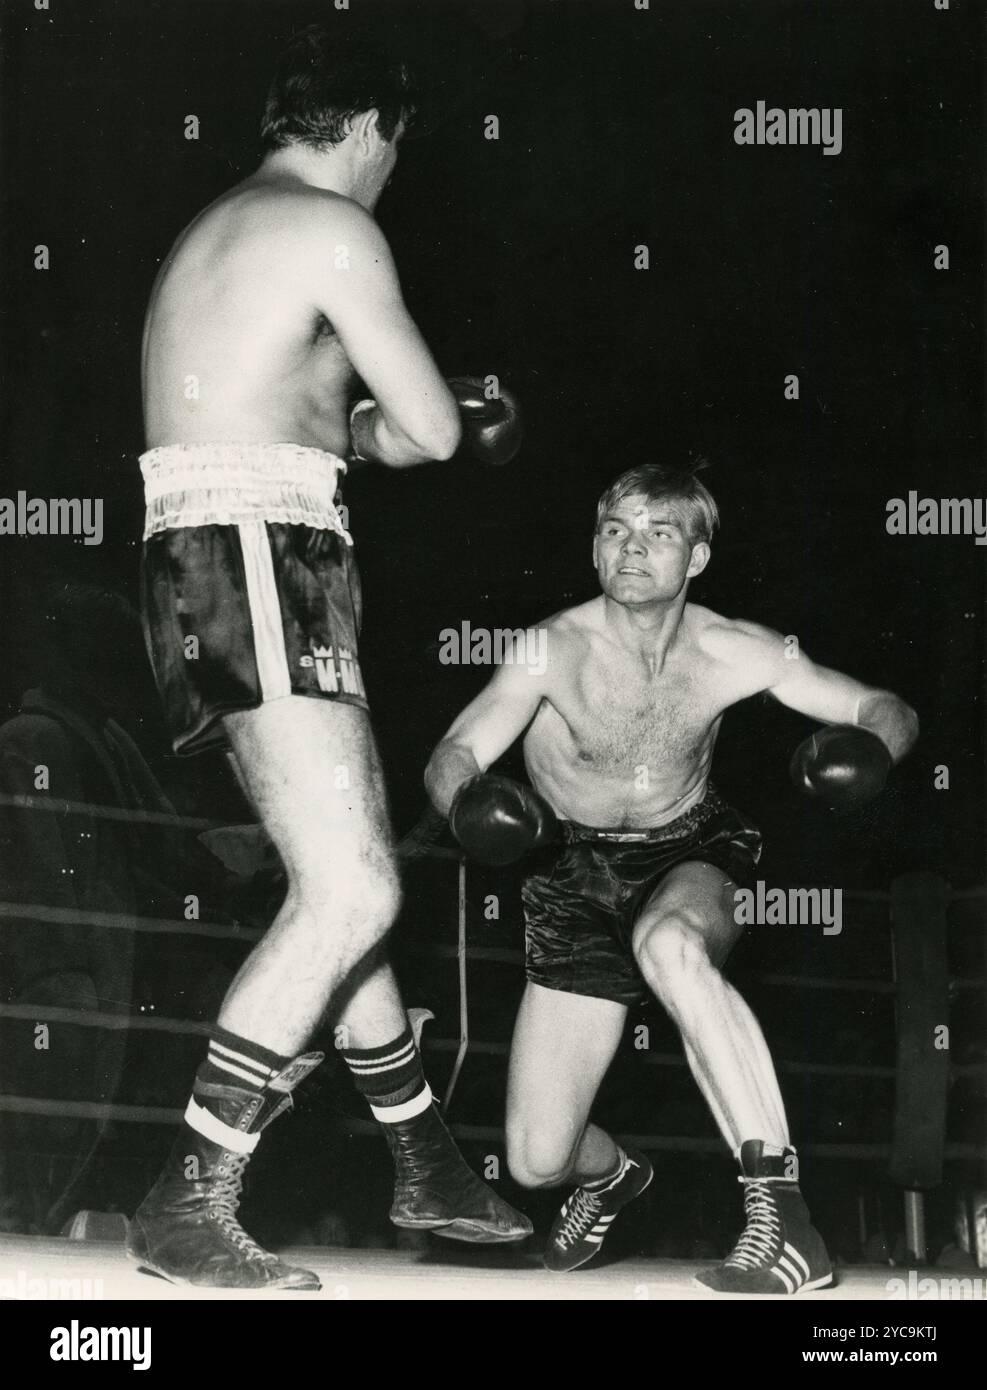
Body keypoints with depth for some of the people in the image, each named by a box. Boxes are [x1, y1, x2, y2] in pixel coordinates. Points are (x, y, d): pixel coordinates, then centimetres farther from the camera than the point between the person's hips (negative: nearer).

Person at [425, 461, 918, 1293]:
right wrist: (470, 800, -48)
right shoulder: (553, 651, -18)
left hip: (691, 858, -1)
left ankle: (782, 1212, -41)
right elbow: (453, 755, -23)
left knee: (669, 943, -42)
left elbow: (886, 710, -8)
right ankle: (610, 1175, 39)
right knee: (536, 1162, -3)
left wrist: (869, 747, -33)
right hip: (575, 876, 1)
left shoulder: (734, 654, -14)